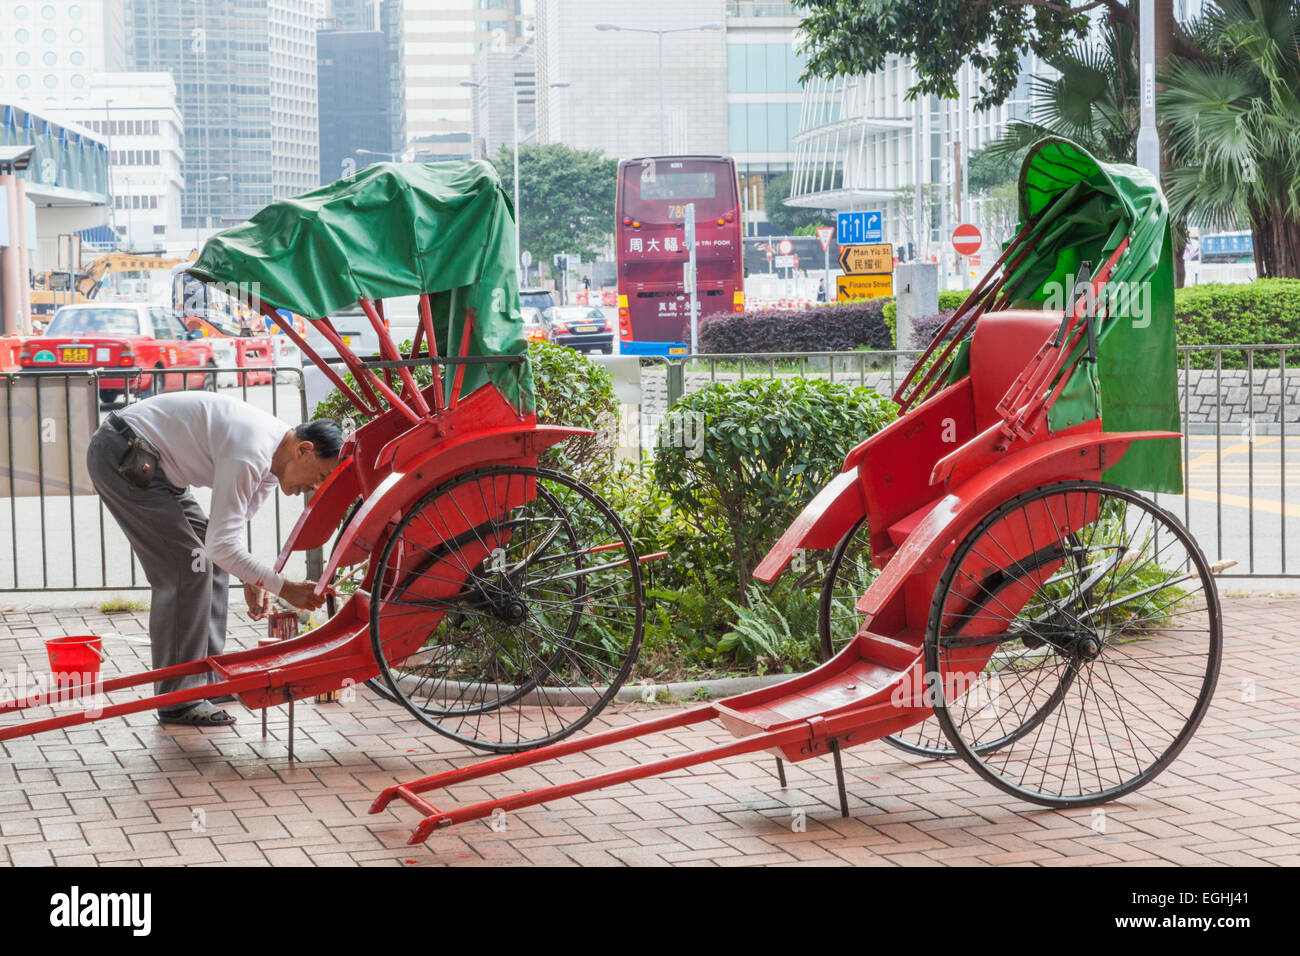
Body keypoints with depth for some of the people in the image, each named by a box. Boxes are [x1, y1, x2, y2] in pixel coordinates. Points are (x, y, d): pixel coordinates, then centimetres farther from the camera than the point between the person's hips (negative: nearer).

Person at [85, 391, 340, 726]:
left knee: (210, 560, 11)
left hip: (149, 462, 11)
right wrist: (284, 587, -22)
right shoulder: (250, 454, -27)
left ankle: (208, 681, 18)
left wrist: (253, 583, 0)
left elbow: (230, 524, 13)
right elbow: (222, 544, -27)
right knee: (188, 565, -14)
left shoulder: (273, 455, 4)